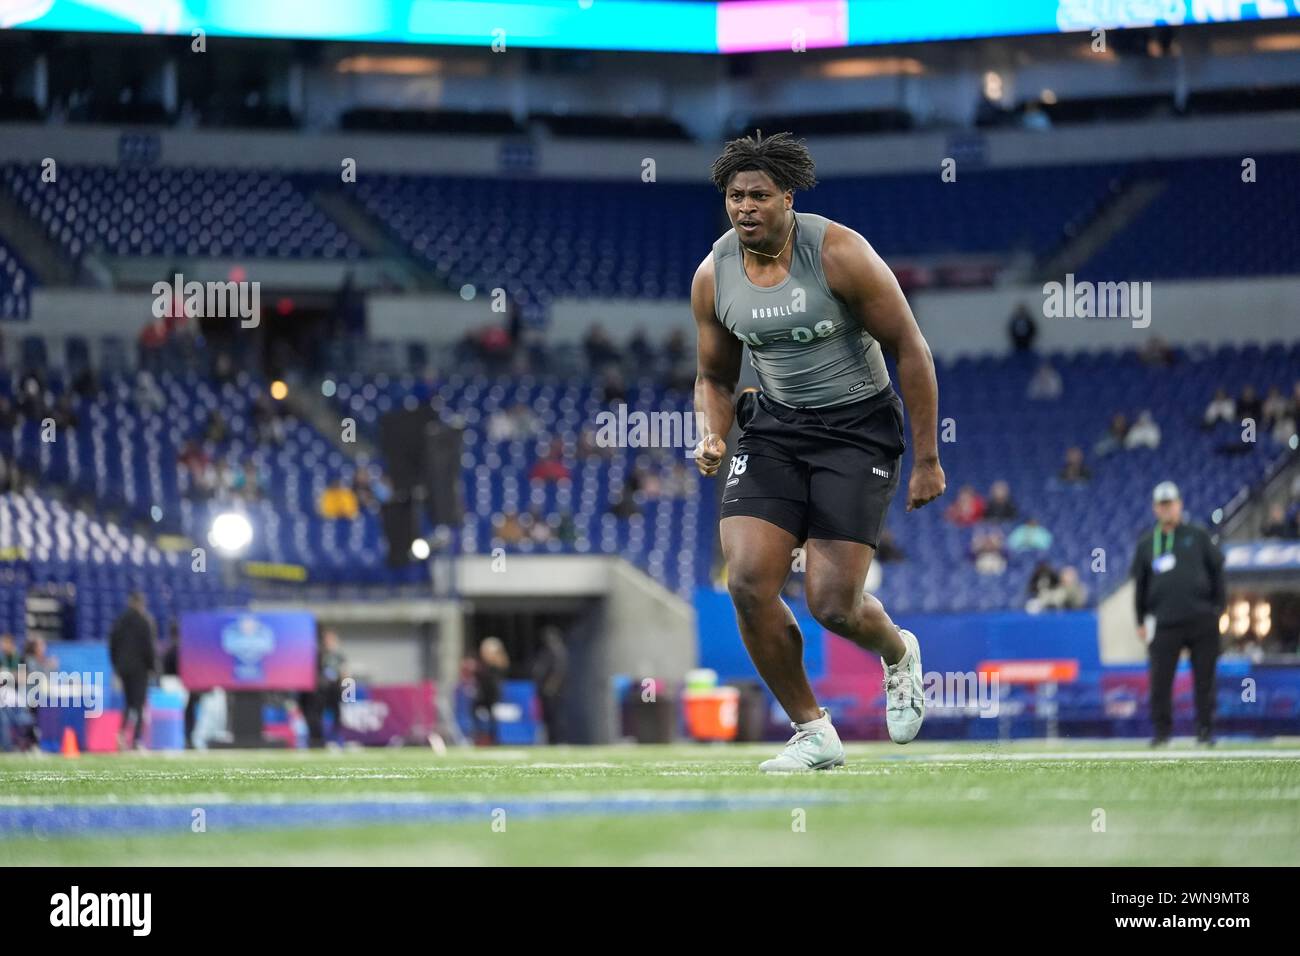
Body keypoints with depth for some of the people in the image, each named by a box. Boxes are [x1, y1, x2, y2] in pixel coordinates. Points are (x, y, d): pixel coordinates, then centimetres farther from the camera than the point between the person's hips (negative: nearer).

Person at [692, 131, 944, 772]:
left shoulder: (839, 255, -17)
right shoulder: (713, 277, -3)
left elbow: (909, 348, -11)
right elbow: (715, 376, 13)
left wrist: (927, 459, -11)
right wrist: (712, 438, -9)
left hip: (857, 428, -4)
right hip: (774, 428, 4)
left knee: (832, 604, -11)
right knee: (747, 581, -16)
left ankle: (898, 653, 28)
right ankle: (813, 733, 2)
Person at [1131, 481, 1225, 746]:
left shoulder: (1198, 536, 9)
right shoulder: (1146, 544, 12)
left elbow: (1217, 568, 10)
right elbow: (1140, 583, 15)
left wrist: (1218, 605, 3)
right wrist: (1141, 622, 11)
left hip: (1202, 621, 0)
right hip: (1164, 623, 0)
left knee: (1204, 678, 1)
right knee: (1160, 680, -6)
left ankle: (1205, 729, 9)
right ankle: (1161, 731, 5)